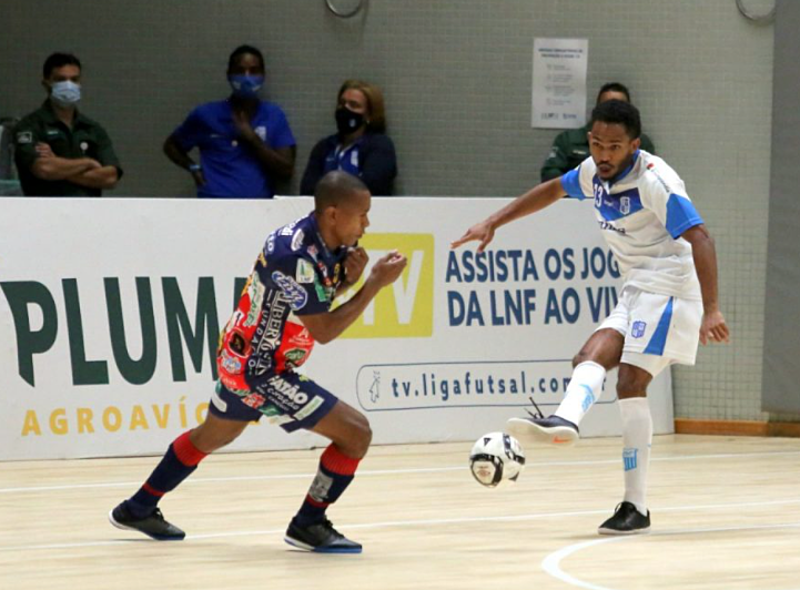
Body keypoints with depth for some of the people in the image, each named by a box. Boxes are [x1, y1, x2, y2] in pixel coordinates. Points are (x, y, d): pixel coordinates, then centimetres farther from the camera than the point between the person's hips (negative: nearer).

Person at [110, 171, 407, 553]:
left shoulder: (327, 244, -2)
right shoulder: (295, 254, -28)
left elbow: (317, 299, 12)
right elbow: (324, 331, -25)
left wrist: (349, 278, -8)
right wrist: (375, 284, -24)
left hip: (240, 359, 10)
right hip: (260, 371, -10)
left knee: (211, 436, 31)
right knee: (356, 433, -11)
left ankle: (137, 510, 45)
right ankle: (308, 525, 2)